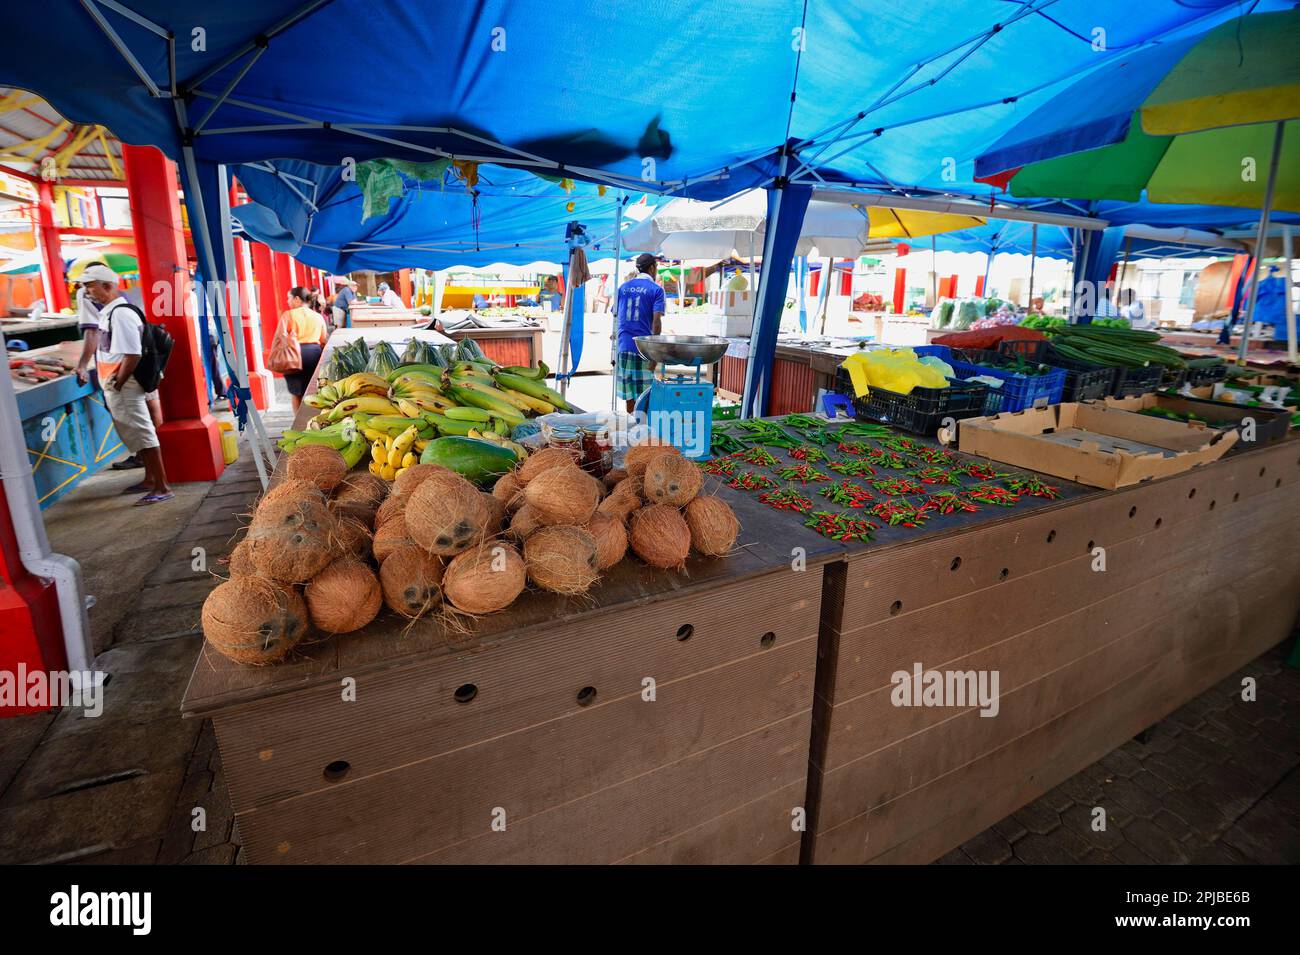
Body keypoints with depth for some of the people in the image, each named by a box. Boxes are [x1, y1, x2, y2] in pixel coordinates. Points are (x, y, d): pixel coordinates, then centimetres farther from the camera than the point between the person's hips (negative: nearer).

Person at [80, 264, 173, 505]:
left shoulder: (121, 313, -17)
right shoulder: (108, 312, 13)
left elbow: (132, 355, -24)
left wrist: (117, 384, -16)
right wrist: (110, 385, 14)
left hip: (124, 388, -10)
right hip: (114, 387, 10)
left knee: (142, 435, -7)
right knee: (135, 435, 17)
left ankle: (162, 487, -3)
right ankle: (150, 479, 29)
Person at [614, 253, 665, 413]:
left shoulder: (623, 287, 13)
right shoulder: (656, 289, -1)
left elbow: (615, 318, 13)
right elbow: (656, 320, -11)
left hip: (623, 346, 4)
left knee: (629, 395, 11)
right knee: (644, 394, 2)